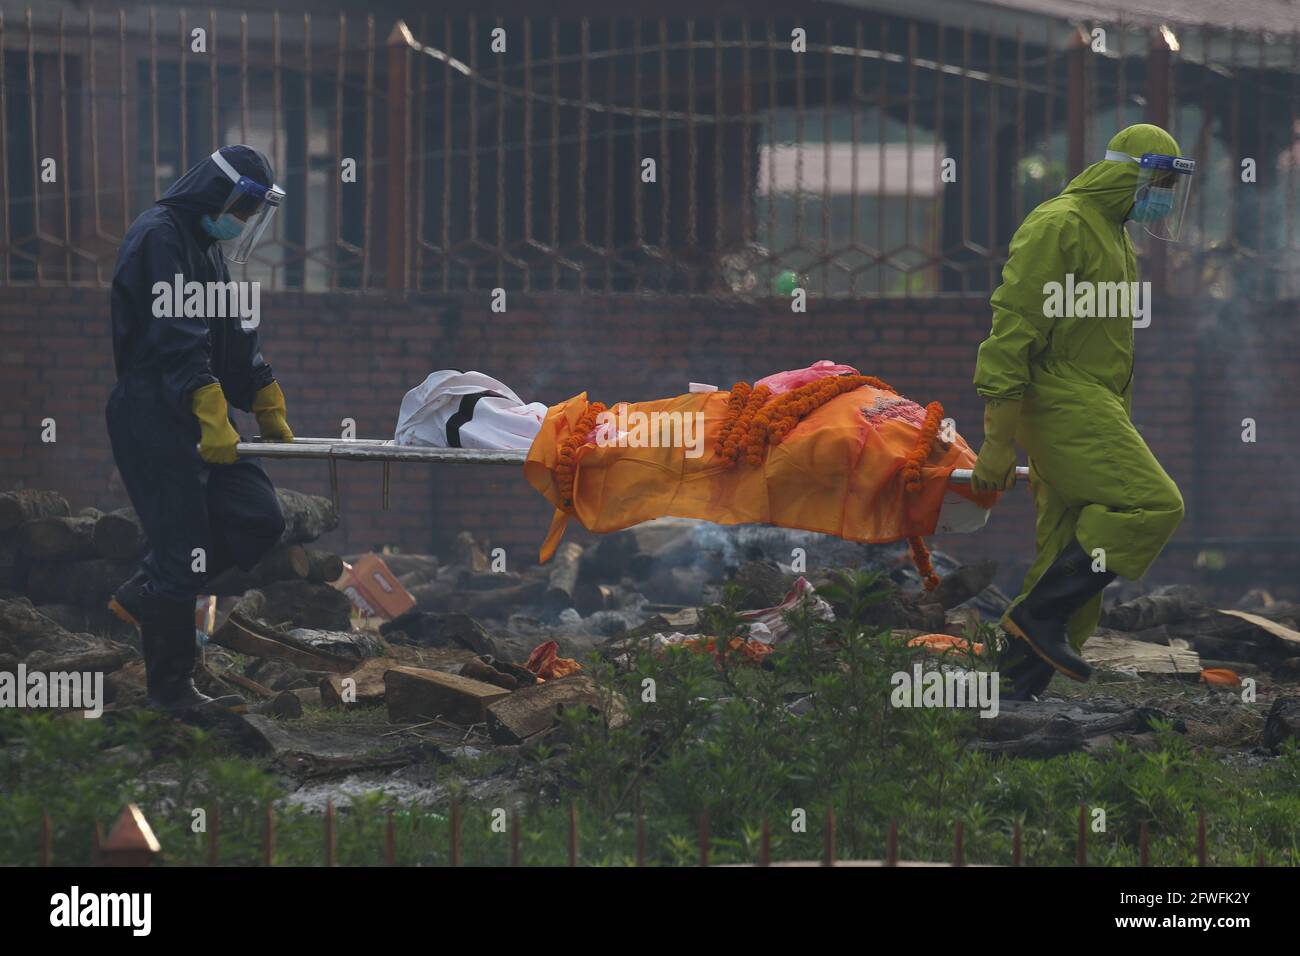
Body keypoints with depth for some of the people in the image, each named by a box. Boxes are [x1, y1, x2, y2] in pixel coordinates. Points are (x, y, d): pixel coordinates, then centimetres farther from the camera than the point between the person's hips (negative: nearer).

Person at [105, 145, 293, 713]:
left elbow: (237, 335, 26)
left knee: (258, 521, 1)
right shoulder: (159, 236, -13)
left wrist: (270, 411, 22)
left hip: (195, 421, 10)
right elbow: (177, 337, -23)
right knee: (181, 548, -6)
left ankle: (144, 596, 15)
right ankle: (170, 688, 5)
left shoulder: (206, 248, 20)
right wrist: (212, 416, -29)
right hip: (151, 417, -10)